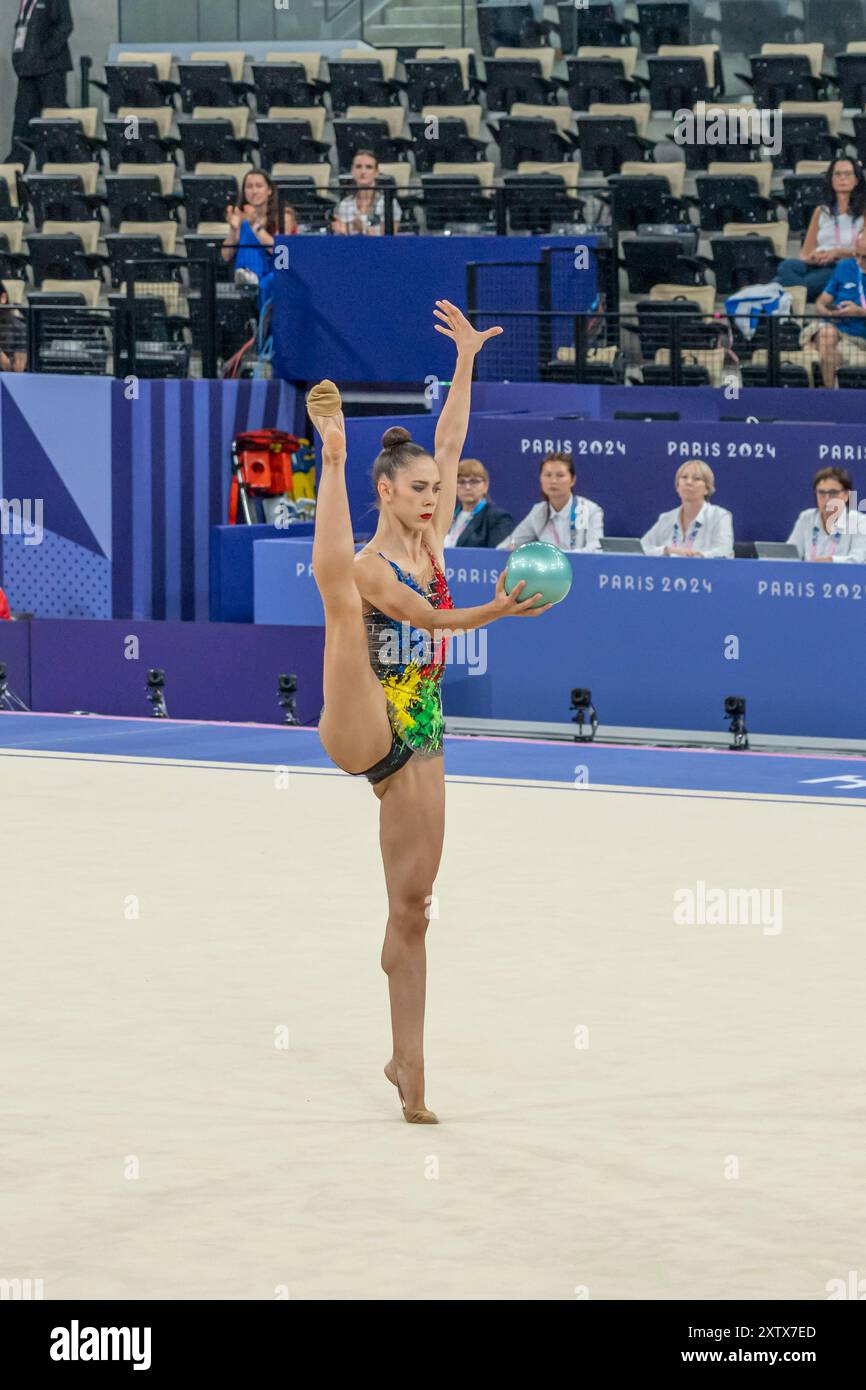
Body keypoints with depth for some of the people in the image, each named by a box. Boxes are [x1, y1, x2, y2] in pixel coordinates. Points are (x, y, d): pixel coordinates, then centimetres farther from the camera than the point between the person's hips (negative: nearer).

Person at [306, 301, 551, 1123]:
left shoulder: (430, 545, 12)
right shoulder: (369, 566, -7)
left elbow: (448, 445, 11)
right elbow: (422, 613, -23)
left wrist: (465, 362, 8)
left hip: (417, 743, 6)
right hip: (363, 729, -6)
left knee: (412, 907, 5)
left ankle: (407, 1065, 8)